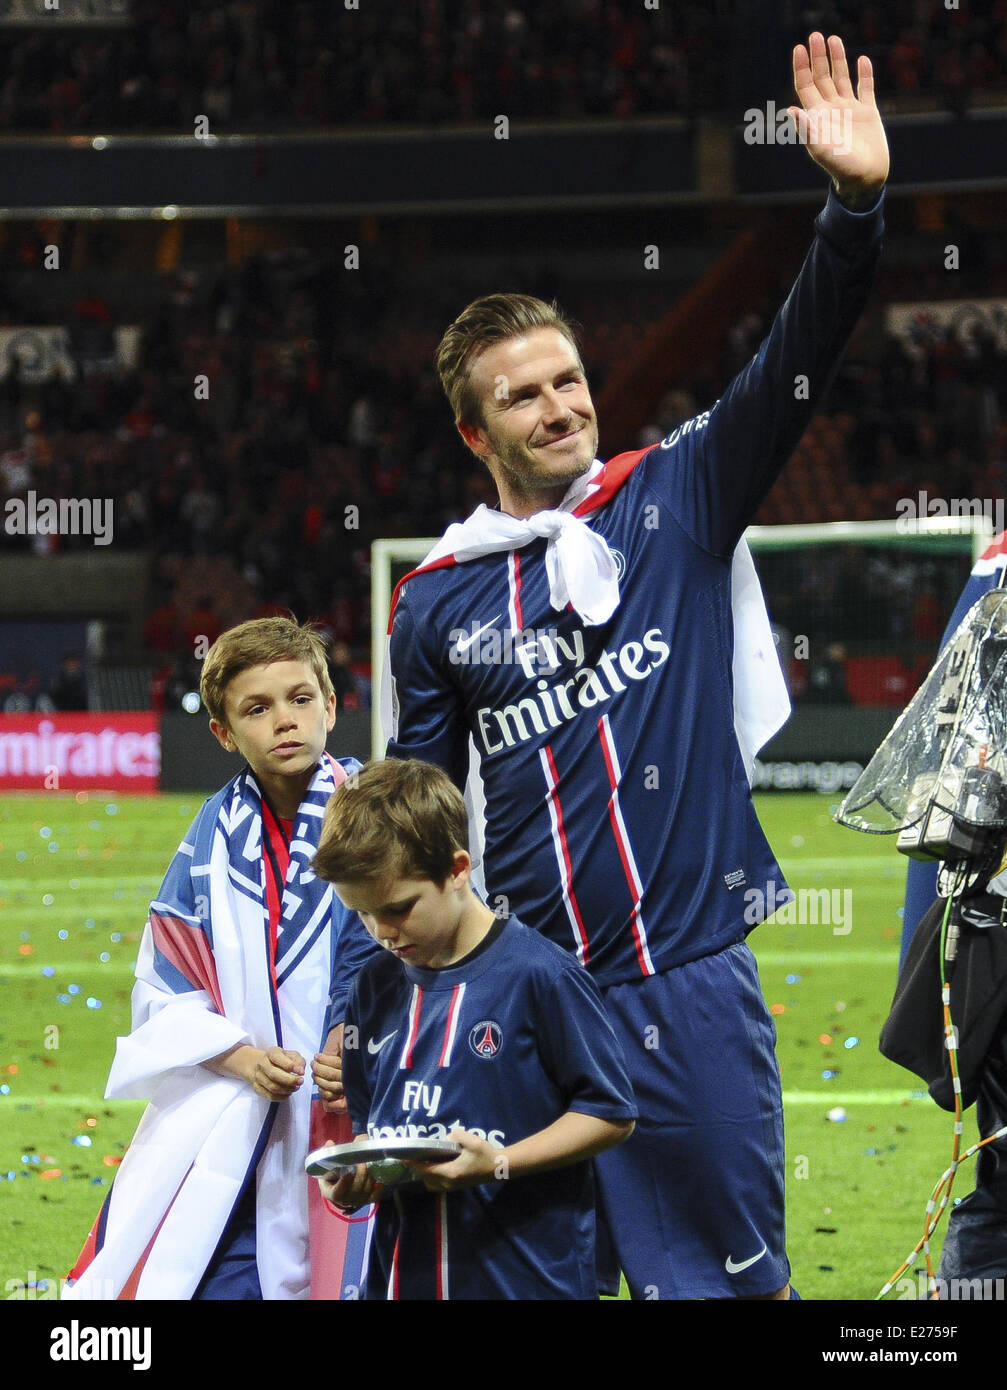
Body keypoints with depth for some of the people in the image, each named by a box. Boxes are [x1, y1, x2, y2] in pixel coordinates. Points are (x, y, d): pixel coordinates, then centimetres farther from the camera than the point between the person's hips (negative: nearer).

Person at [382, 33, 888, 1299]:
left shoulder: (674, 502, 4)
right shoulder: (436, 601, 9)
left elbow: (788, 374, -8)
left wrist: (853, 207, -22)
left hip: (690, 978, -1)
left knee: (729, 1271, 1)